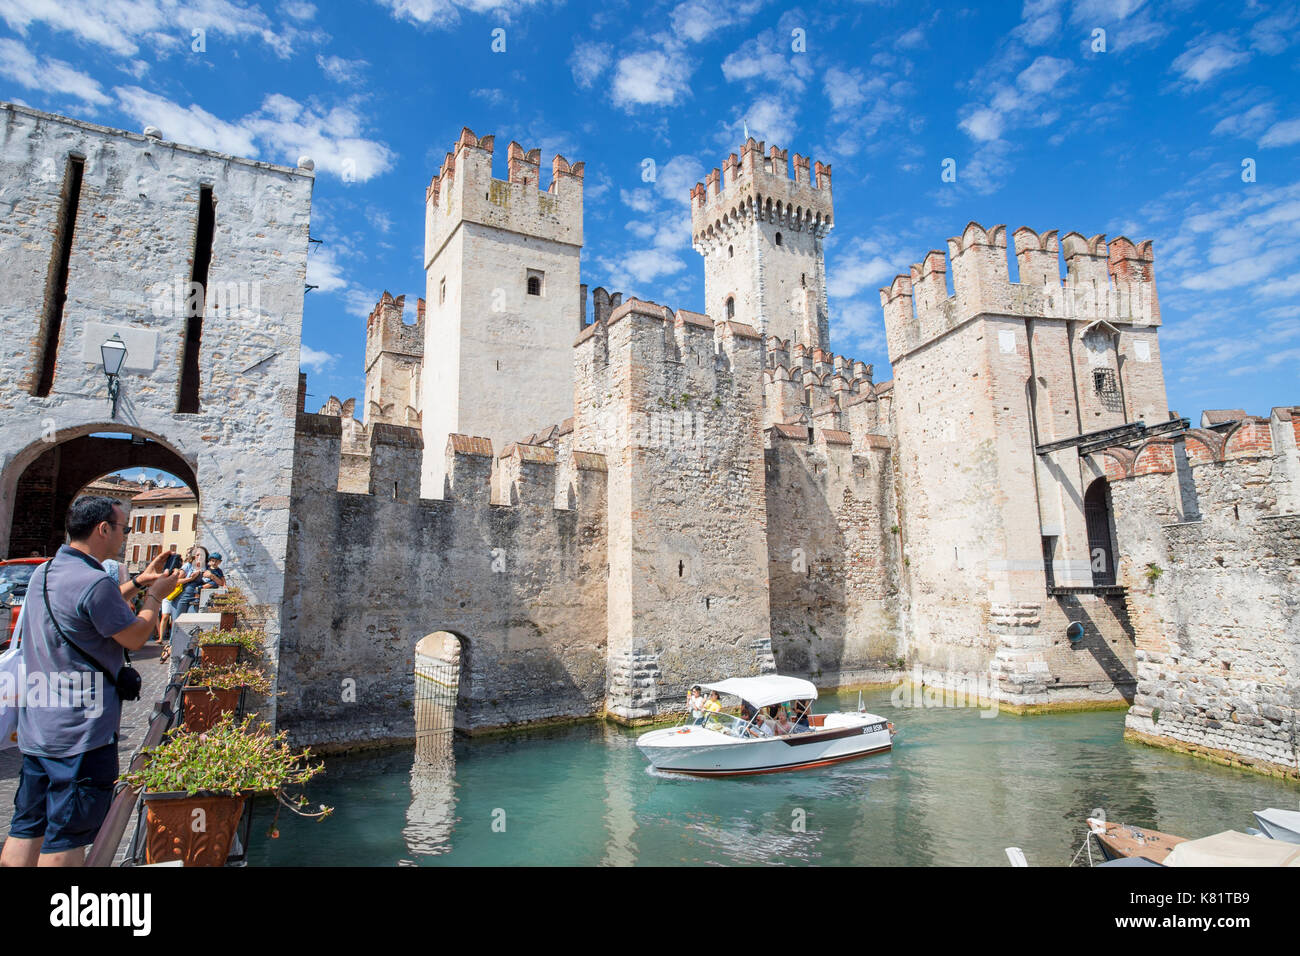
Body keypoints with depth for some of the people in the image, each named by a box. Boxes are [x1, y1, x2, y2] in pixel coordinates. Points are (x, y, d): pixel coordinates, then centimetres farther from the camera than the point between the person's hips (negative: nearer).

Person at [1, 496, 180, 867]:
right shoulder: (92, 582, -23)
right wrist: (155, 595, 3)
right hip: (81, 732, -9)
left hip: (36, 727, 9)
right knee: (66, 839, 1)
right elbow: (135, 637, -11)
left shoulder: (43, 573, 8)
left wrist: (136, 583, 21)